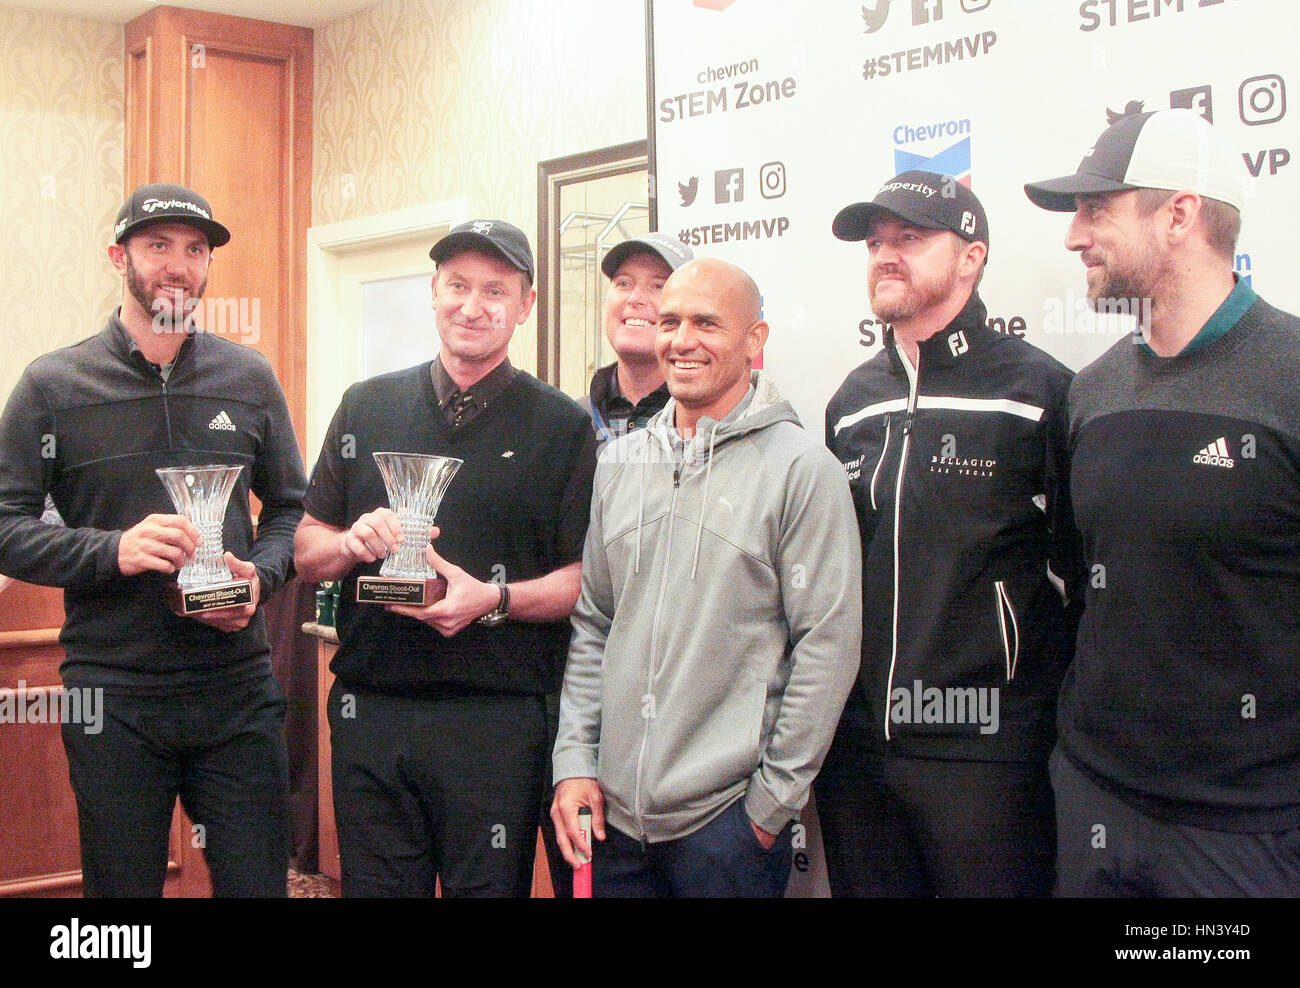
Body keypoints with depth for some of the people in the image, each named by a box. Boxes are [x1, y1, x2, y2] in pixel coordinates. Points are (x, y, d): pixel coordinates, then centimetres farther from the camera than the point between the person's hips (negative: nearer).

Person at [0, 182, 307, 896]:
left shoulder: (249, 378, 8)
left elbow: (290, 508, 14)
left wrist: (260, 575, -6)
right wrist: (113, 550, -18)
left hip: (238, 692, 2)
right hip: (111, 701, -2)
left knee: (258, 880, 8)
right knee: (121, 885, 10)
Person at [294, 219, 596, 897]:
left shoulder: (561, 426, 1)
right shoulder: (367, 407, 10)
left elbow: (588, 578, -2)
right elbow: (307, 552, 13)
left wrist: (497, 599, -18)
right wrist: (353, 543, -9)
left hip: (497, 720, -2)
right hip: (371, 710, 3)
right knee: (373, 886, 12)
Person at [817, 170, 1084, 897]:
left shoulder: (1038, 389, -7)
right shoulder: (853, 402, 11)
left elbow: (1087, 575, -6)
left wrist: (1062, 713, -7)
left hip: (985, 753, -5)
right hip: (855, 748, 5)